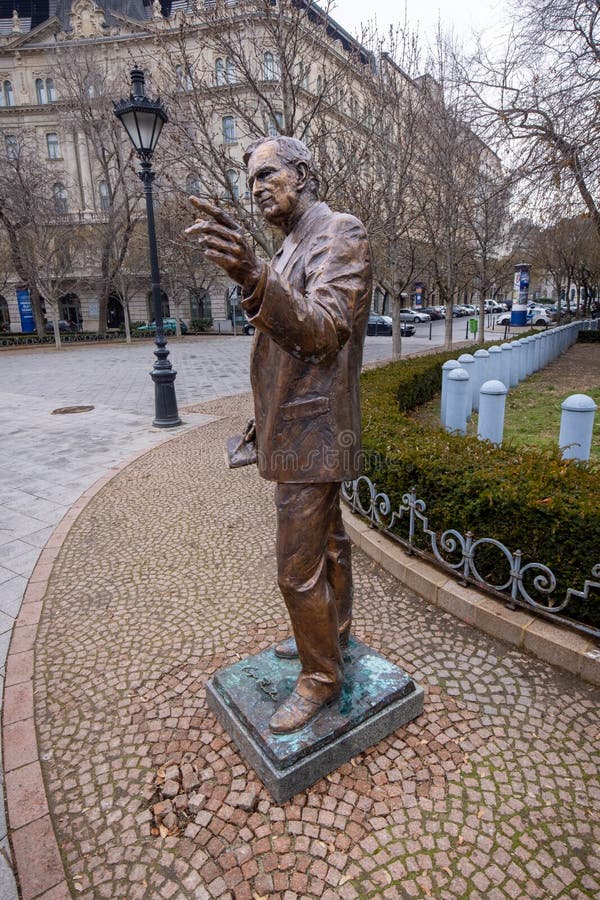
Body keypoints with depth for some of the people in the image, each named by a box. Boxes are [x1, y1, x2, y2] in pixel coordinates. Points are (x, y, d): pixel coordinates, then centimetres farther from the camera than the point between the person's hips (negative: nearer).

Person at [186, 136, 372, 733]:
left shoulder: (341, 234, -13)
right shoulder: (292, 246, 17)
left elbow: (326, 332, -29)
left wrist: (253, 277, -40)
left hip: (312, 436, -9)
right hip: (299, 430, 10)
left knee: (299, 570, -1)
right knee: (327, 541, 21)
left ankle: (321, 678, 21)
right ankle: (333, 632, 41)